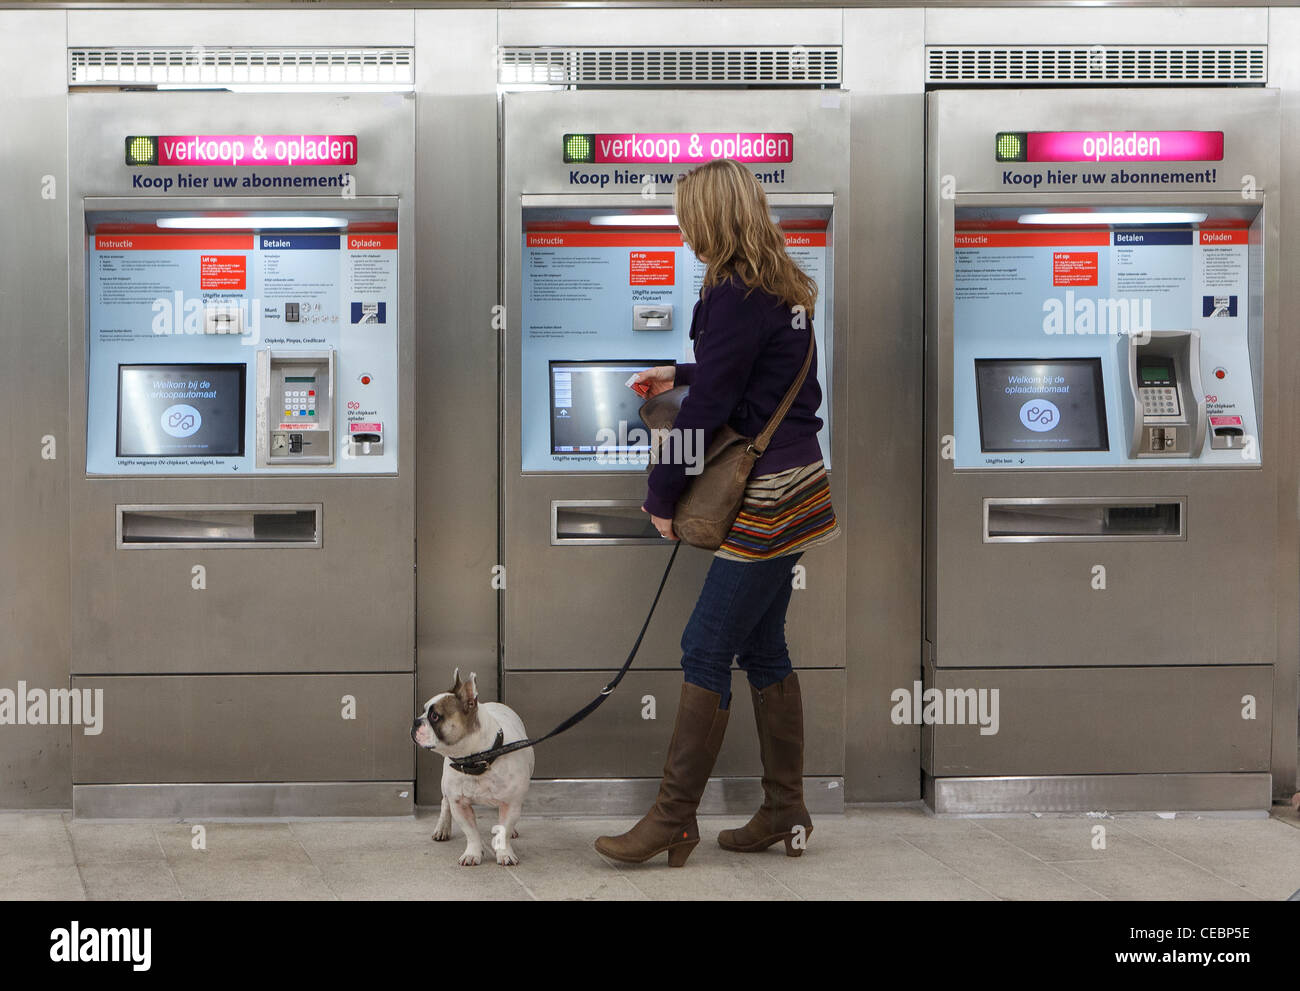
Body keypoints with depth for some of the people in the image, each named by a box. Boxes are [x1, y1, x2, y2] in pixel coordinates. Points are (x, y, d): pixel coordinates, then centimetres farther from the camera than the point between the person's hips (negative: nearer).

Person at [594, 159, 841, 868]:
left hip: (769, 499, -10)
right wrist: (678, 375, 40)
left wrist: (662, 497, -7)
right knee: (763, 649, 14)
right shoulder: (783, 287, 12)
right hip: (796, 481, 10)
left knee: (706, 651, -5)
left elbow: (708, 407, -17)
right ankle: (785, 813, 20)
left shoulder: (736, 297, -17)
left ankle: (674, 820, 1)